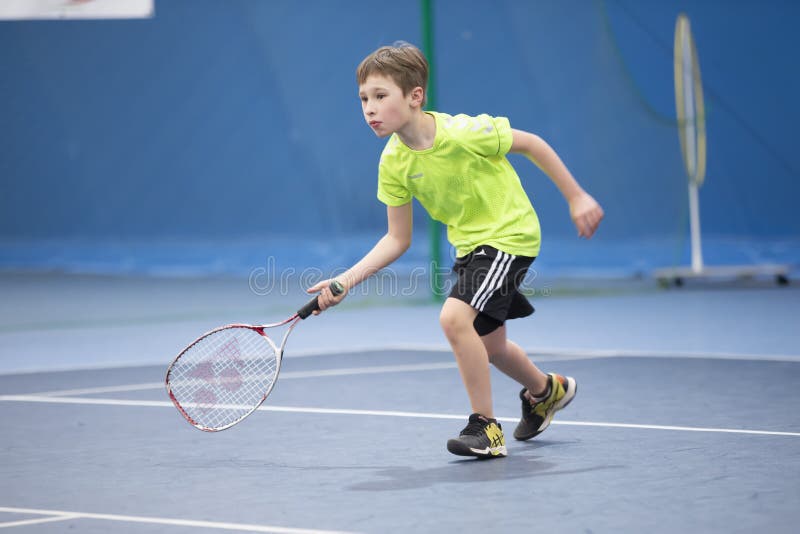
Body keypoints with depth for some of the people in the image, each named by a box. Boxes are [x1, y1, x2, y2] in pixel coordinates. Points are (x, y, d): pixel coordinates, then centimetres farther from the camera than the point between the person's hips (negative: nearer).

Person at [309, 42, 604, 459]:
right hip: (469, 244, 7)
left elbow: (530, 144, -13)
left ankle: (486, 427, -10)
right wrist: (348, 279, -15)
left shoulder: (463, 132, -27)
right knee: (488, 345, 20)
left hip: (509, 233, -7)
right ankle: (546, 390, 52)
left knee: (454, 316, -25)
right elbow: (397, 239, -3)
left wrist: (576, 197, -10)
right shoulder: (393, 163, -10)